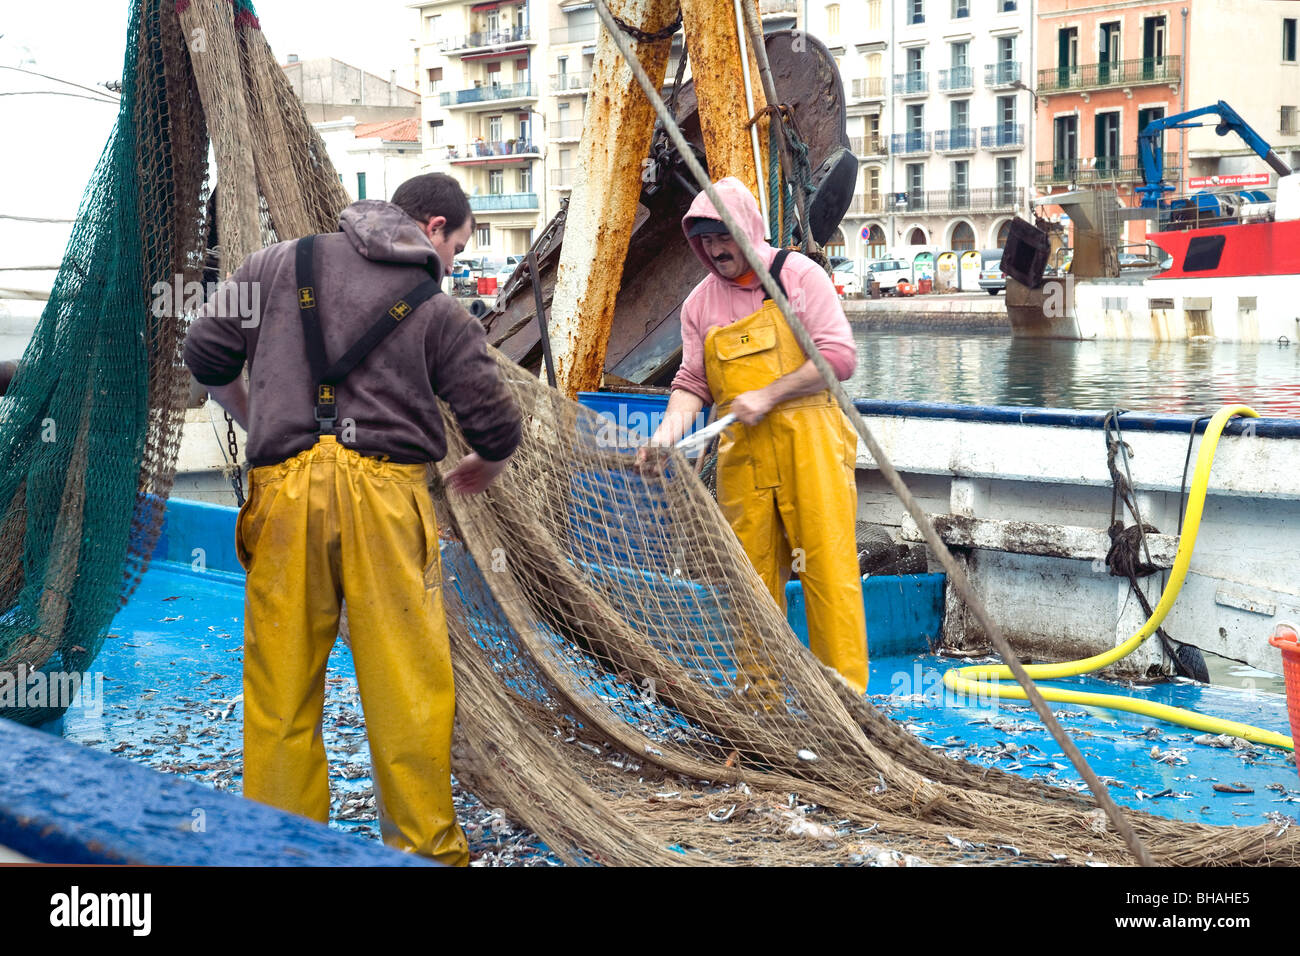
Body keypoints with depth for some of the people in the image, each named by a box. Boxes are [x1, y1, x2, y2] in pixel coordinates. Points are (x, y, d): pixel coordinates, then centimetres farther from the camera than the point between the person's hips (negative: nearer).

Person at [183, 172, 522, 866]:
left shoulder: (282, 263, 13)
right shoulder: (437, 309, 8)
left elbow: (206, 353, 12)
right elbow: (496, 425, 7)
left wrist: (253, 419, 30)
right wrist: (482, 469, 29)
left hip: (285, 487, 2)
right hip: (385, 490, -2)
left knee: (280, 682, 8)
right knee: (407, 684, 5)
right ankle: (425, 846, 13)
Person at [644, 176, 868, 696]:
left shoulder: (798, 275, -1)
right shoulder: (700, 303, 11)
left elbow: (838, 355, -7)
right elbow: (692, 383, 10)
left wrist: (768, 396, -13)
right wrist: (671, 428, -11)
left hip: (807, 442, -4)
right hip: (740, 451, 4)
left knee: (827, 564, -5)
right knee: (751, 573, 6)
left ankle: (845, 692, 1)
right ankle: (761, 688, 15)